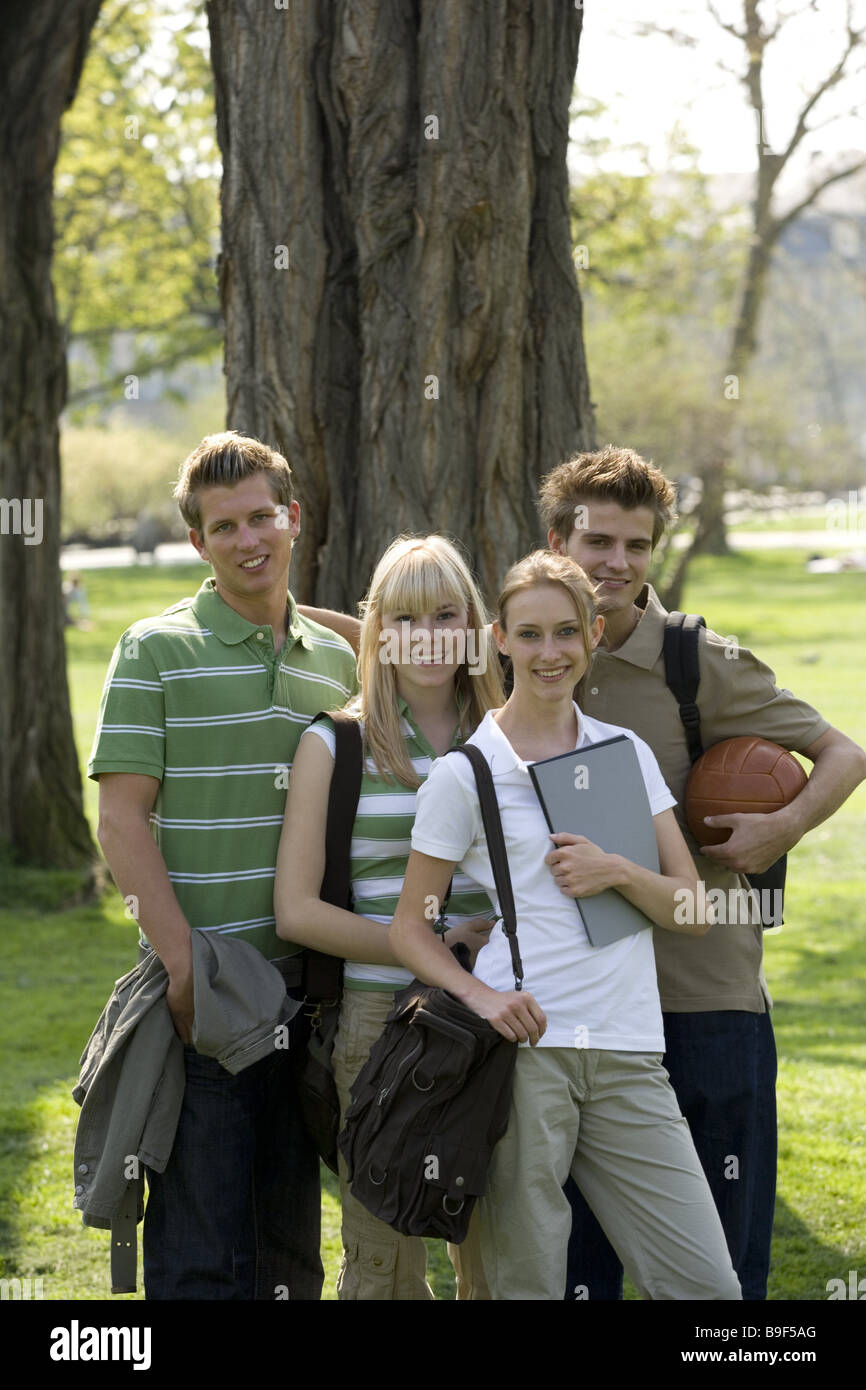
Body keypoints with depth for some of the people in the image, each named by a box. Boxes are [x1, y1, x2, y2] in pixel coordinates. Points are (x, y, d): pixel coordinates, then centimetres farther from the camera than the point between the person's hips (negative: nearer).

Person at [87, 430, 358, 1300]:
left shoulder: (334, 660, 12)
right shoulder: (157, 651, -2)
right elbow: (121, 818, -8)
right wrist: (184, 962, -15)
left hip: (307, 980, 5)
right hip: (202, 990, -5)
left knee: (291, 1232, 11)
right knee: (200, 1239, -4)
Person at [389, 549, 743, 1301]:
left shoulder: (628, 753, 14)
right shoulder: (464, 773, 2)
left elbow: (692, 911, 13)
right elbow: (410, 927, 4)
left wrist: (618, 872, -6)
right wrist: (480, 995, -14)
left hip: (627, 1053, 4)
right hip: (519, 1045, -3)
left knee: (708, 1283, -4)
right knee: (528, 1284, -1)